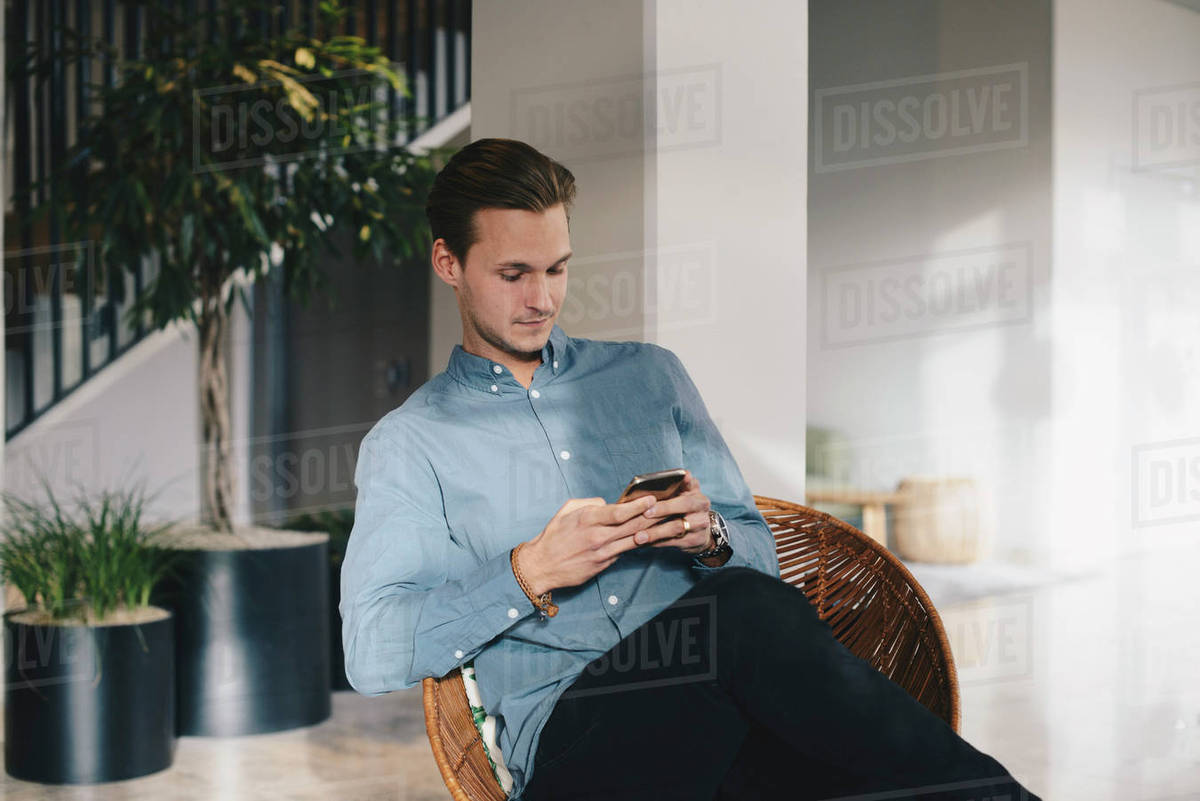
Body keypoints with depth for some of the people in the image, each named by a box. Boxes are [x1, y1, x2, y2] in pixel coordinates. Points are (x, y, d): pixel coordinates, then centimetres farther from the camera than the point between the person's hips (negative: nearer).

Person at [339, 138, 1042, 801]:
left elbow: (760, 553, 20)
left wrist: (709, 538, -5)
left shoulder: (650, 374, 22)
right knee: (745, 610, -36)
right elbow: (371, 654, -1)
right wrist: (532, 572, -13)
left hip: (715, 696, 3)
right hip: (568, 732, -3)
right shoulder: (408, 442, 12)